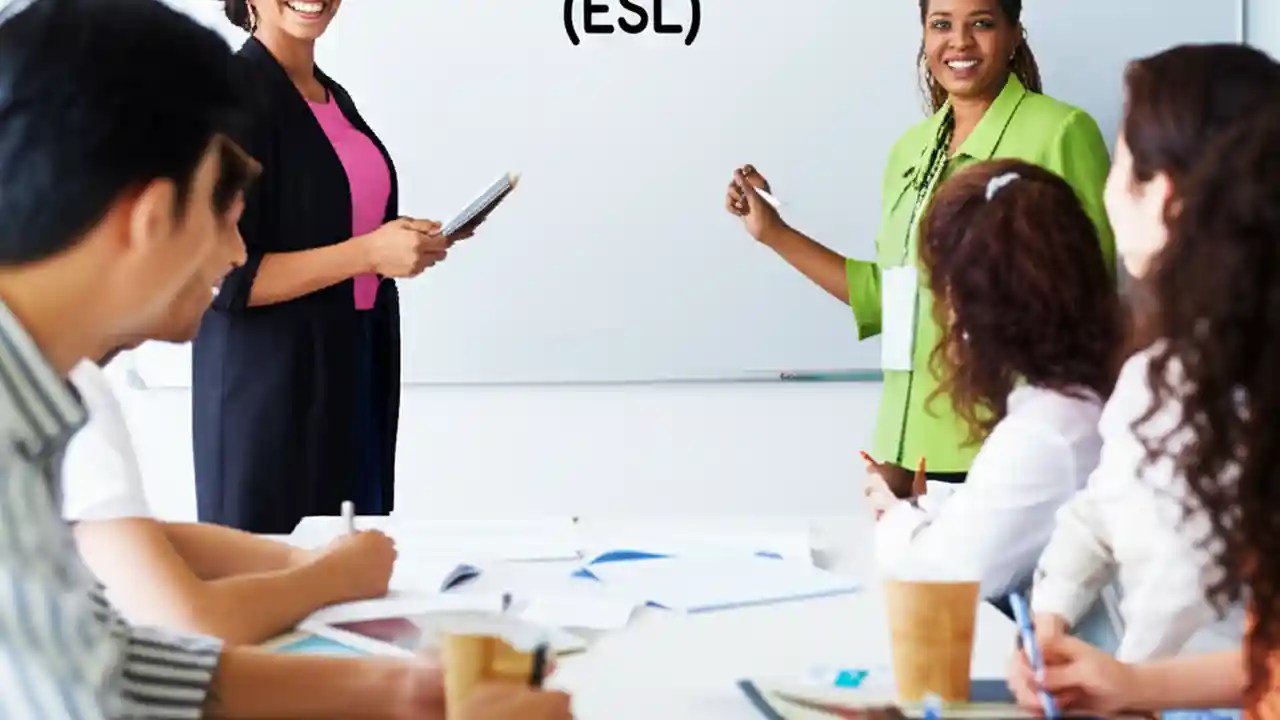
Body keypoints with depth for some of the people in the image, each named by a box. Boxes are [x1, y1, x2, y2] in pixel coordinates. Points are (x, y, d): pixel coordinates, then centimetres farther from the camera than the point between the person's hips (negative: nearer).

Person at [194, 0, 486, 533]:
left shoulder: (335, 96, 11)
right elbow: (224, 276, -19)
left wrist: (406, 242, 4)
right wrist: (368, 253, -23)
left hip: (354, 368, 8)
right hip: (269, 377, -8)